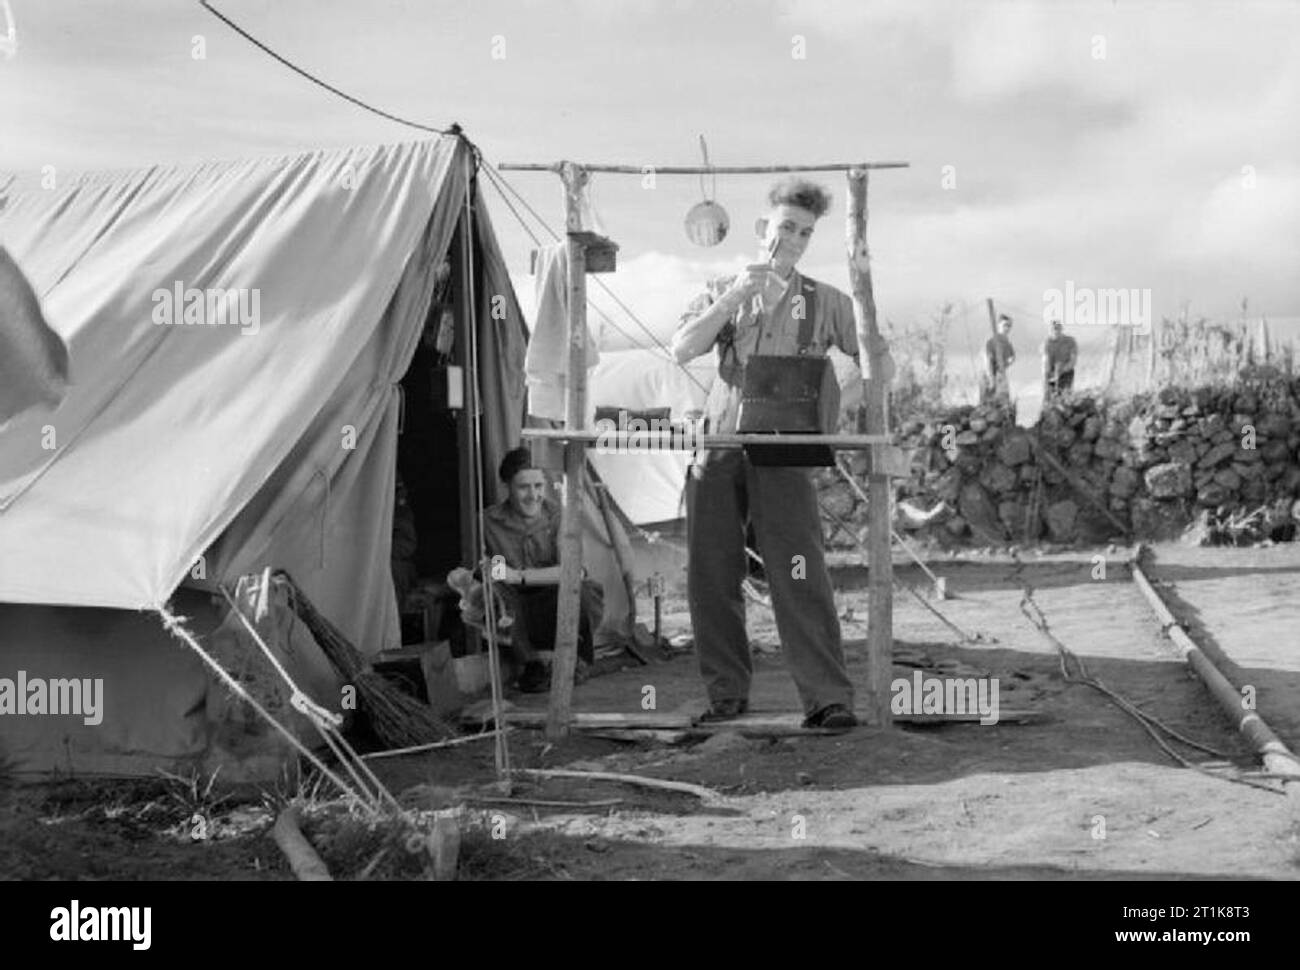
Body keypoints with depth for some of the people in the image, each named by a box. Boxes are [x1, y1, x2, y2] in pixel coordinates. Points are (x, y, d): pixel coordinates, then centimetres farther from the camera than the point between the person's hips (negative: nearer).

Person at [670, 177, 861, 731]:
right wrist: (735, 296, -7)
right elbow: (683, 349, 0)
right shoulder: (722, 294, 17)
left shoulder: (825, 302, 14)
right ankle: (727, 693, 14)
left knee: (799, 577, -12)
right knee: (710, 576, 3)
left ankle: (827, 698, -10)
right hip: (718, 450, 2)